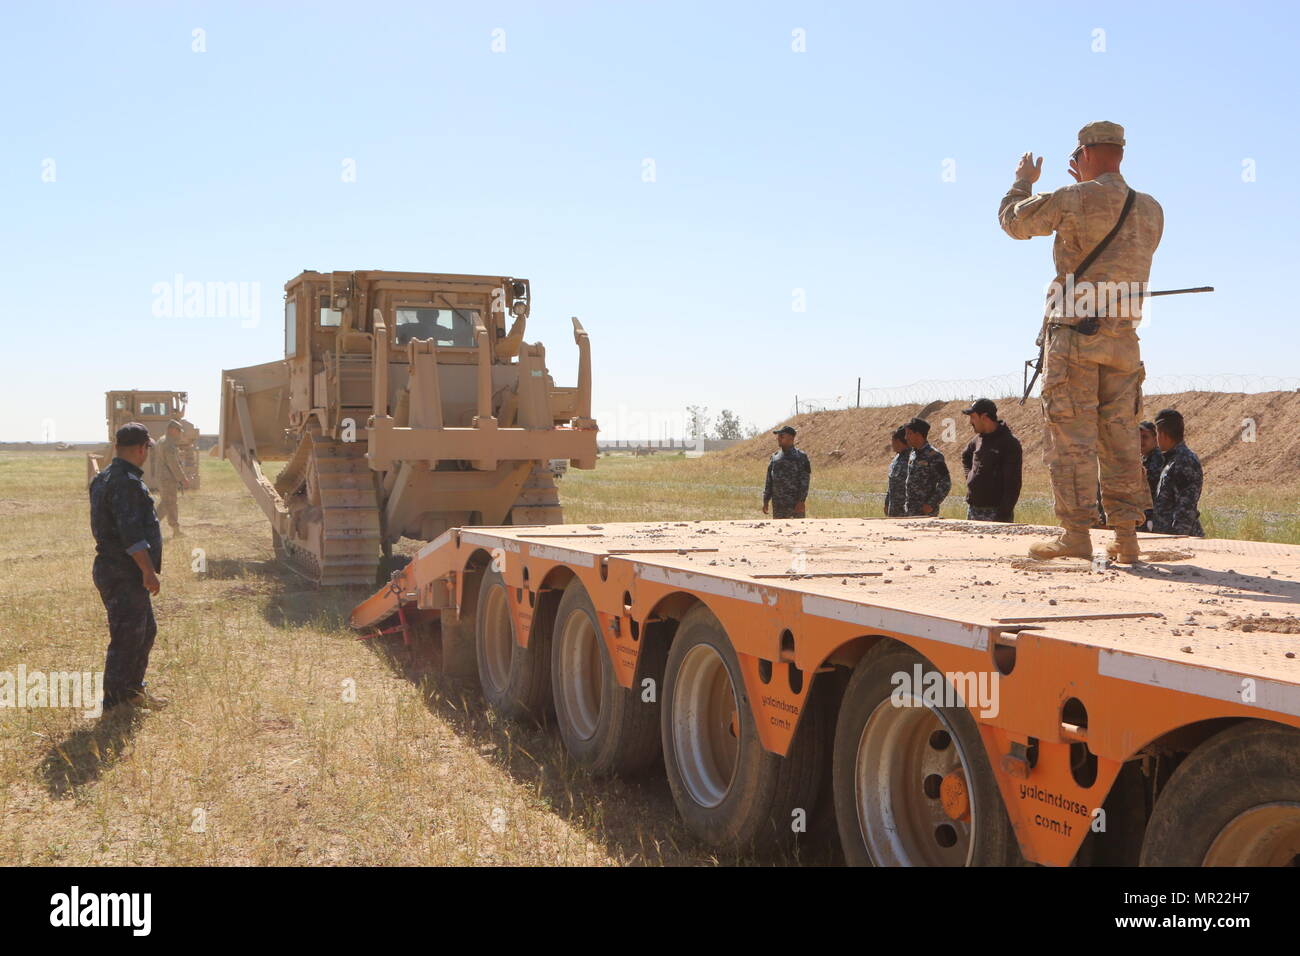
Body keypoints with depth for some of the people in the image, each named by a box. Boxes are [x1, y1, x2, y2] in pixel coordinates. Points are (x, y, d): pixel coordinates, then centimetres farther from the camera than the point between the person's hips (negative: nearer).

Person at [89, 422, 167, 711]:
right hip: (124, 575, -11)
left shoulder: (104, 479, 14)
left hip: (111, 567, 11)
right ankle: (116, 701, 5)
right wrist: (149, 571, -22)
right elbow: (132, 534, -25)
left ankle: (133, 691, 30)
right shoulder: (126, 483, -19)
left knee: (146, 631, 19)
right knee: (127, 638, -3)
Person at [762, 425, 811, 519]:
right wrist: (765, 501, 8)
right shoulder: (775, 457, 11)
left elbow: (805, 481, -9)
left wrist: (801, 501, -18)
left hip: (796, 503, -5)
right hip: (778, 505, 5)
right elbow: (769, 481, 13)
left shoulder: (800, 457, -4)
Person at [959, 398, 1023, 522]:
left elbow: (1013, 483, -15)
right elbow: (965, 456, 34)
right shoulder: (979, 439, 11)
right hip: (973, 510, 8)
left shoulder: (1010, 443, -11)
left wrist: (1004, 514, -20)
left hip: (995, 513, -7)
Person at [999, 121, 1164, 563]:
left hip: (1074, 332, -5)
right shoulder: (1152, 210, 10)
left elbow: (1012, 220, 5)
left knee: (1071, 436, -3)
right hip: (1123, 337, 5)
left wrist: (1023, 181, 23)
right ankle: (1126, 534, 8)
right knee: (1120, 435, 8)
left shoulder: (1073, 199, -8)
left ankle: (1075, 534, -5)